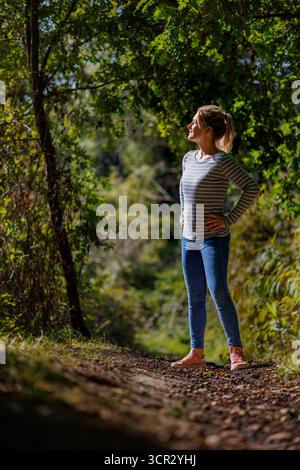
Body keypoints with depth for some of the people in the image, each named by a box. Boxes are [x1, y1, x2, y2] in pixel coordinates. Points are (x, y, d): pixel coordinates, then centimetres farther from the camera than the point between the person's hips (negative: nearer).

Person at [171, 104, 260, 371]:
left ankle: (237, 351, -6)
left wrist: (229, 220, -17)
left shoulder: (221, 161, -13)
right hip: (189, 239, 8)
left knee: (219, 293, -14)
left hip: (213, 239, -7)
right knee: (195, 297, 10)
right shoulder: (189, 159, 10)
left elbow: (252, 188, -18)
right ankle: (196, 353, 17)